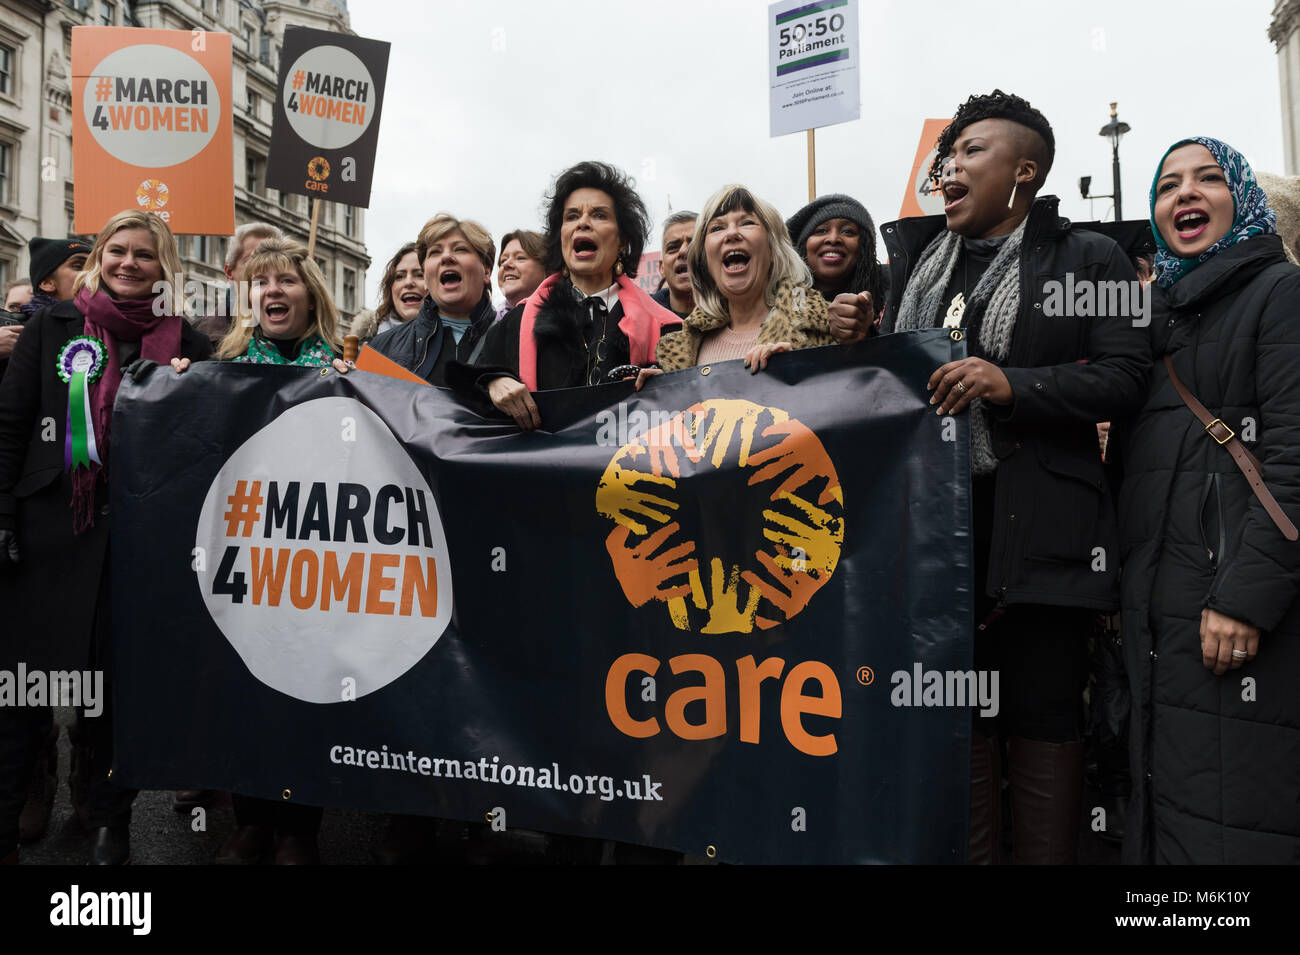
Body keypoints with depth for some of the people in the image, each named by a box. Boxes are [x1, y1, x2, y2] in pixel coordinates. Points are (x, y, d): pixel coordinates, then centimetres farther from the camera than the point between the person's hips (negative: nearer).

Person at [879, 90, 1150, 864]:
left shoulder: (1089, 259, 3)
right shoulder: (919, 258, 18)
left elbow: (1125, 379, -7)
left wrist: (1011, 384, -19)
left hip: (1037, 527, -4)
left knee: (1043, 719, 4)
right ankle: (968, 854, 26)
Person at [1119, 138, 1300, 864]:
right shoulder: (1159, 312, 18)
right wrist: (1121, 581, 12)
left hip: (1239, 616, -7)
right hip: (1158, 607, 7)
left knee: (1230, 816, -3)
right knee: (1166, 804, 13)